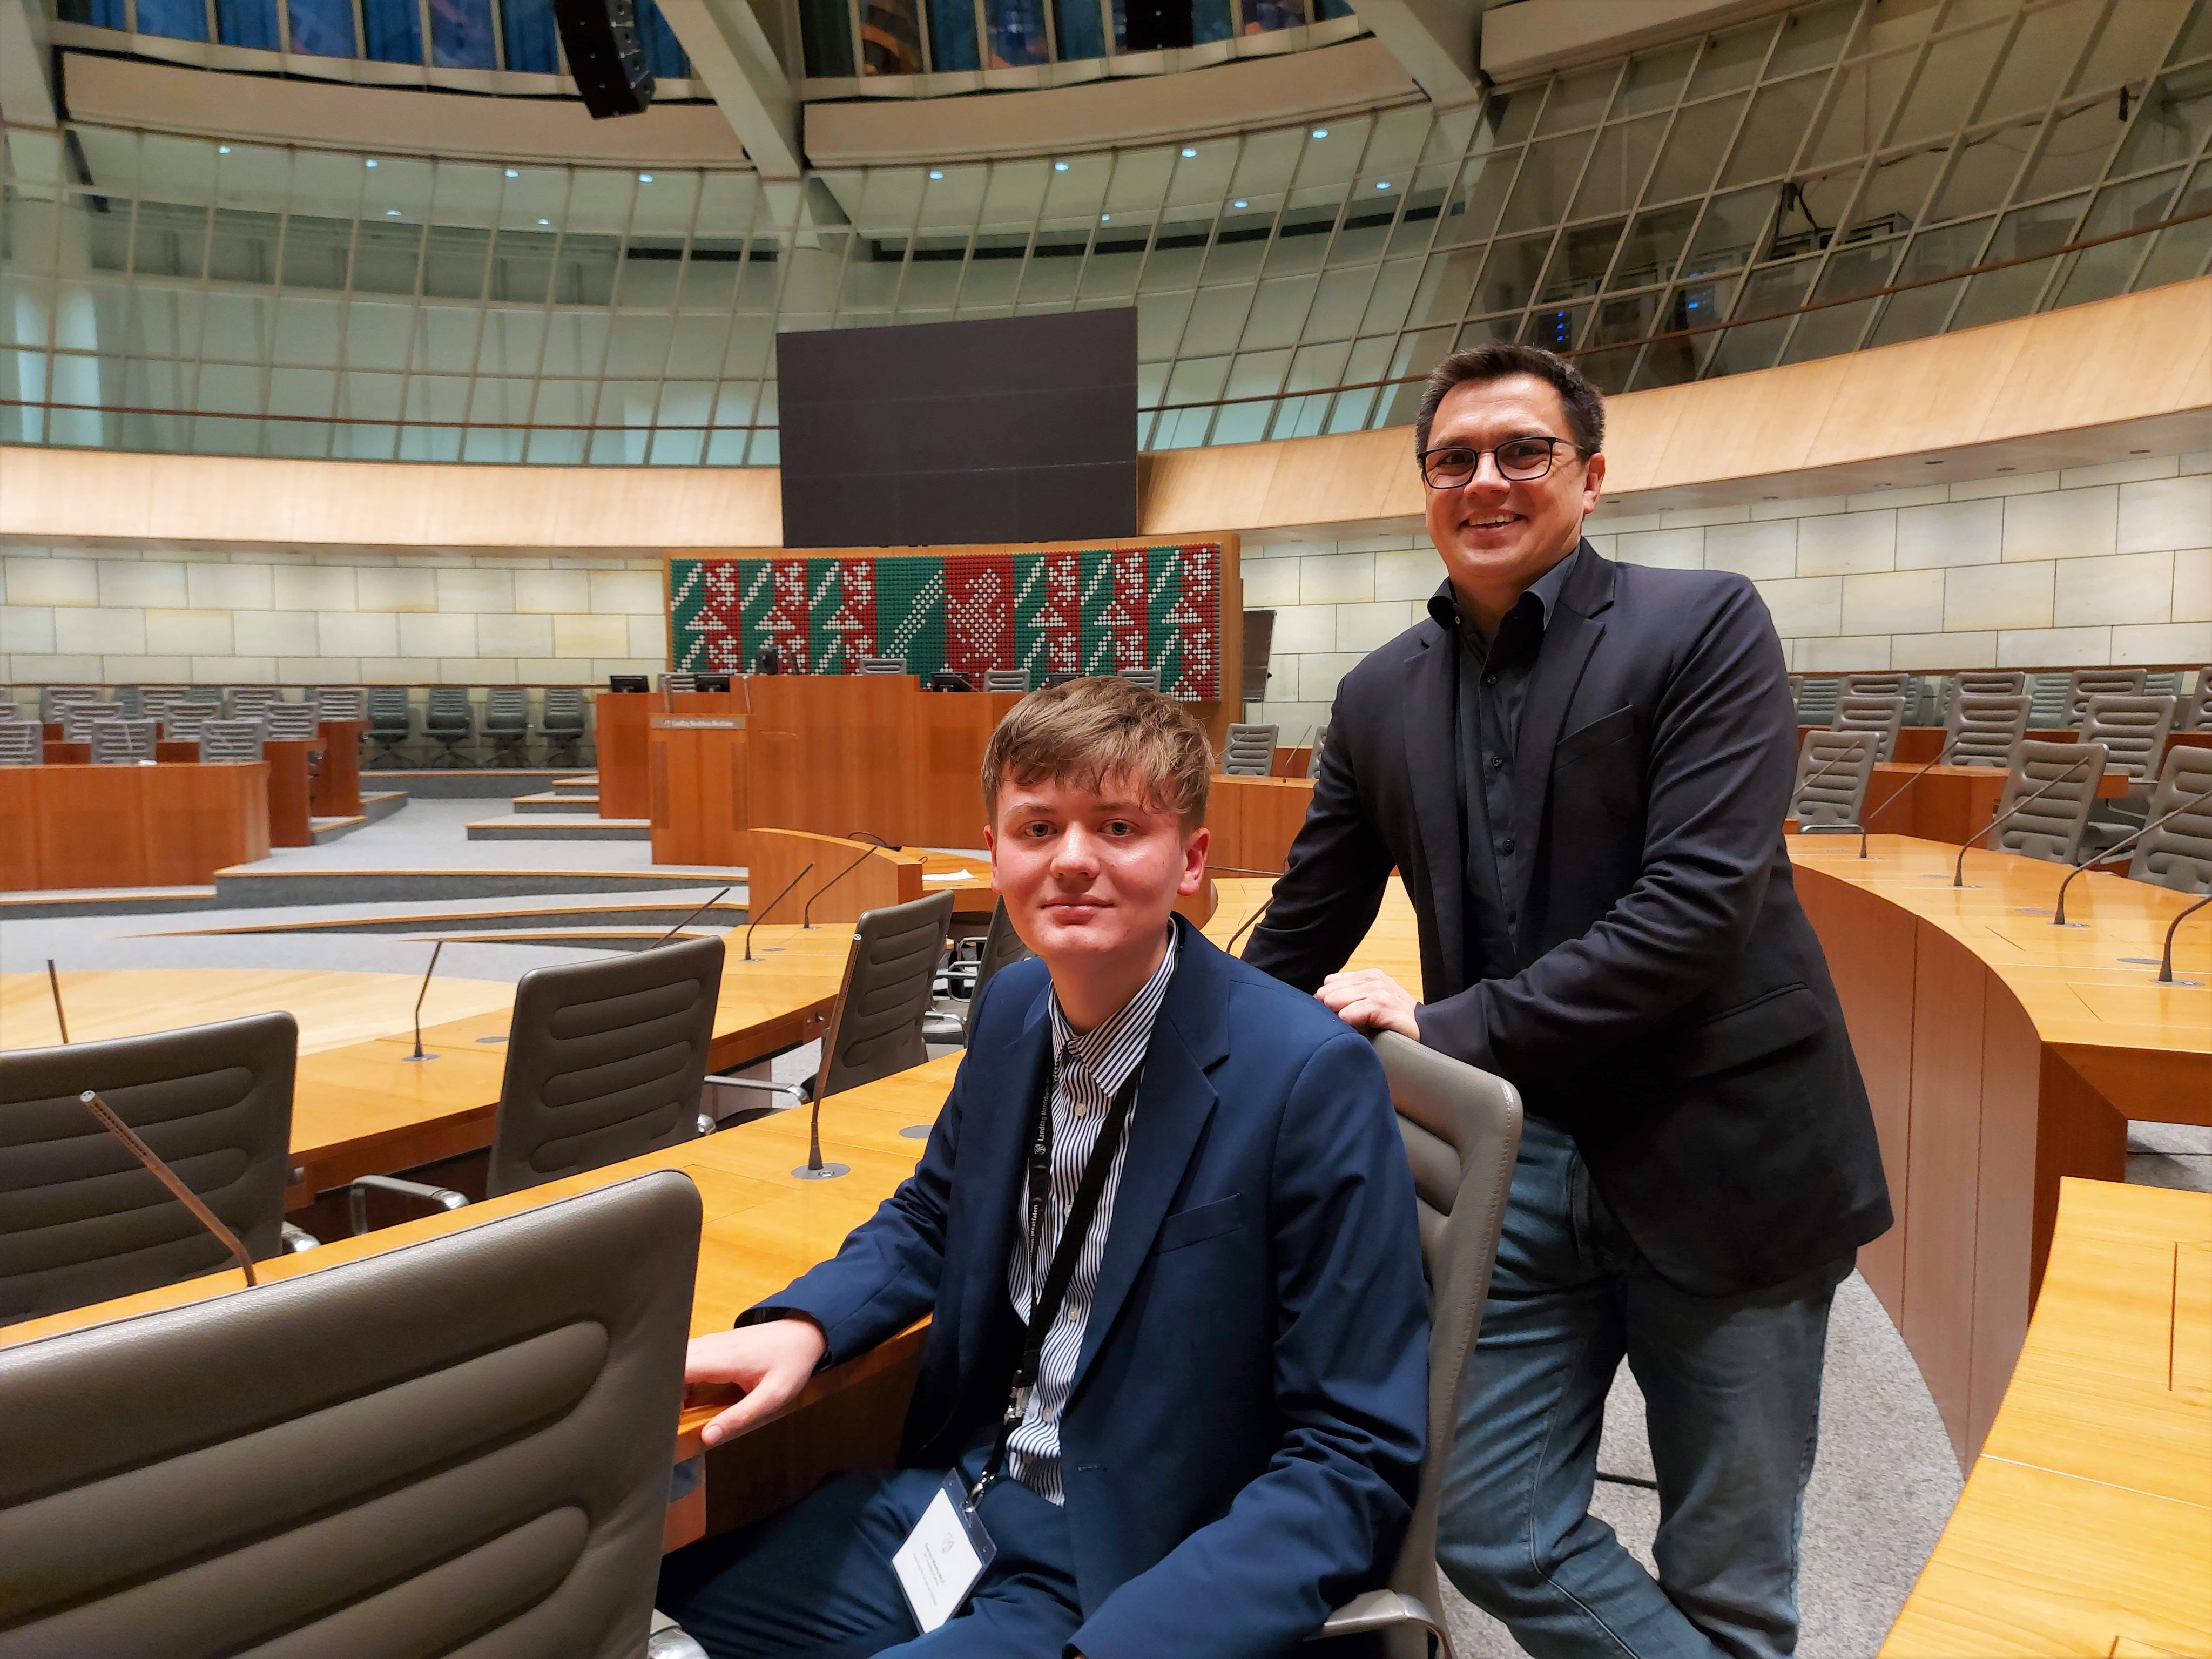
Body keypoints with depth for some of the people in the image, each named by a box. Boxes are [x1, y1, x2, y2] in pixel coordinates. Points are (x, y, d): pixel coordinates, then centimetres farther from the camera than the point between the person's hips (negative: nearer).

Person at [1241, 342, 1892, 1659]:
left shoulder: (1705, 626, -7)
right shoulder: (1382, 695, 6)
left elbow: (1697, 902, -18)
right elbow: (1302, 936, 13)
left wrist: (1448, 1028, -18)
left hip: (1718, 1164, -3)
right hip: (1515, 1164, 4)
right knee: (1490, 1529, 7)